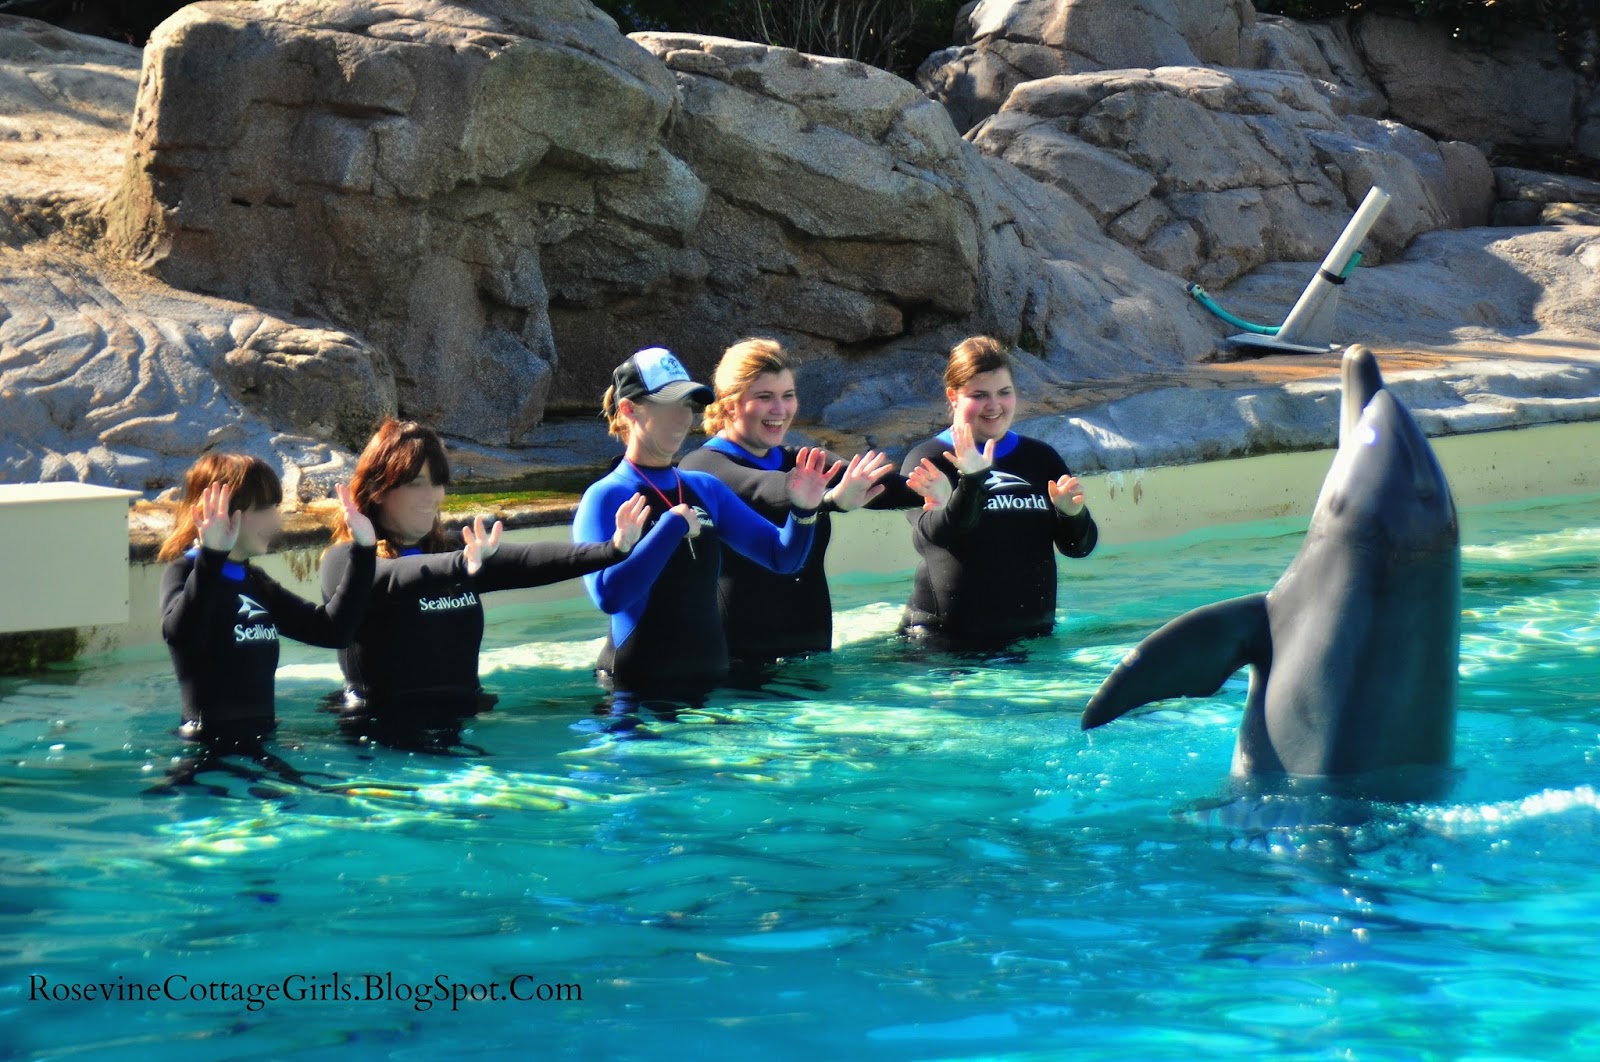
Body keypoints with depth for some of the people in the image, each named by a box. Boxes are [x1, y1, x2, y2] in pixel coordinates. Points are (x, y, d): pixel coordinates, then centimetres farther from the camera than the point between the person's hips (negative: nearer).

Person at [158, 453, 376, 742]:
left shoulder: (255, 582, 18)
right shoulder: (184, 574, -7)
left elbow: (332, 629, 17)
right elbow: (181, 635, -29)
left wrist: (363, 551, 12)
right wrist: (211, 557, -39)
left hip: (262, 739, 7)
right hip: (209, 743, -7)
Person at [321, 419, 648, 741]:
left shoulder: (449, 555, 18)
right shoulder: (345, 561, -2)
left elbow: (525, 560, 5)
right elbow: (395, 578, -23)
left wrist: (613, 549, -11)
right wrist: (462, 566, -43)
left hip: (462, 726, 6)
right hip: (384, 737, -6)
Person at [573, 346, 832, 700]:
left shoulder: (705, 488, 9)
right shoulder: (605, 497, -9)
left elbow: (783, 557, 11)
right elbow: (609, 595, -26)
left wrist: (803, 511, -8)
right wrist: (674, 525, -22)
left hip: (711, 677, 6)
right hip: (638, 686, -6)